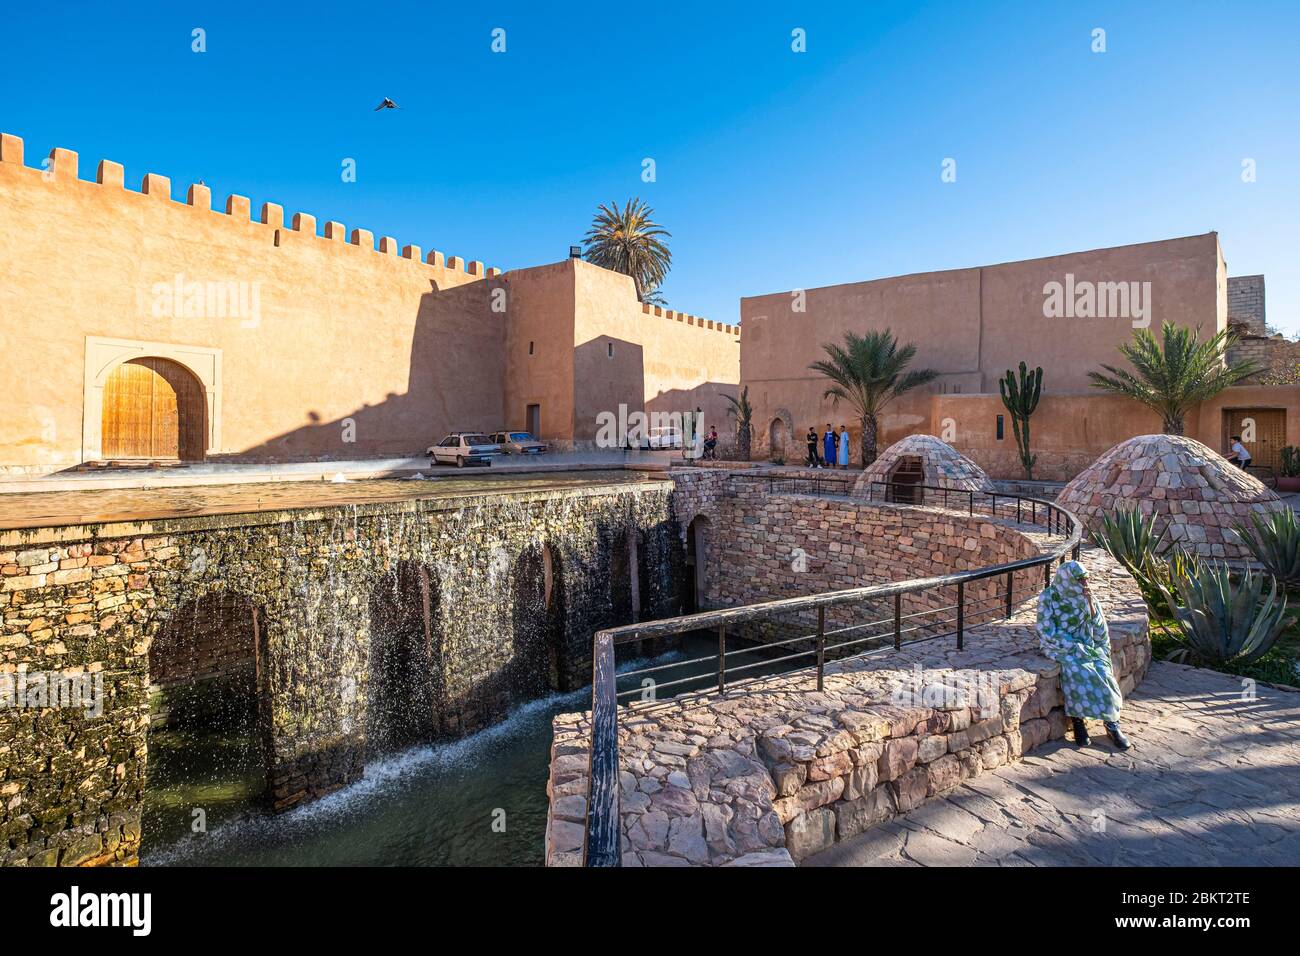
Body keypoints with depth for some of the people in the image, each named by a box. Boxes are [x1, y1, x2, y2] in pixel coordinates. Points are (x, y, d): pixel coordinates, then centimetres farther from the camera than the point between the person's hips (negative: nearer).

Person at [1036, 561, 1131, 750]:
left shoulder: (1087, 597, 2)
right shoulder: (1048, 597, -10)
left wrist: (1091, 605, -14)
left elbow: (1100, 631, 1)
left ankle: (1111, 722, -11)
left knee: (1102, 671, -24)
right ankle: (1078, 721, -17)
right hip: (1059, 647, -4)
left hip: (1087, 645, 4)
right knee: (1077, 671, -31)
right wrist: (1076, 647, -18)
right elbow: (1047, 633, -12)